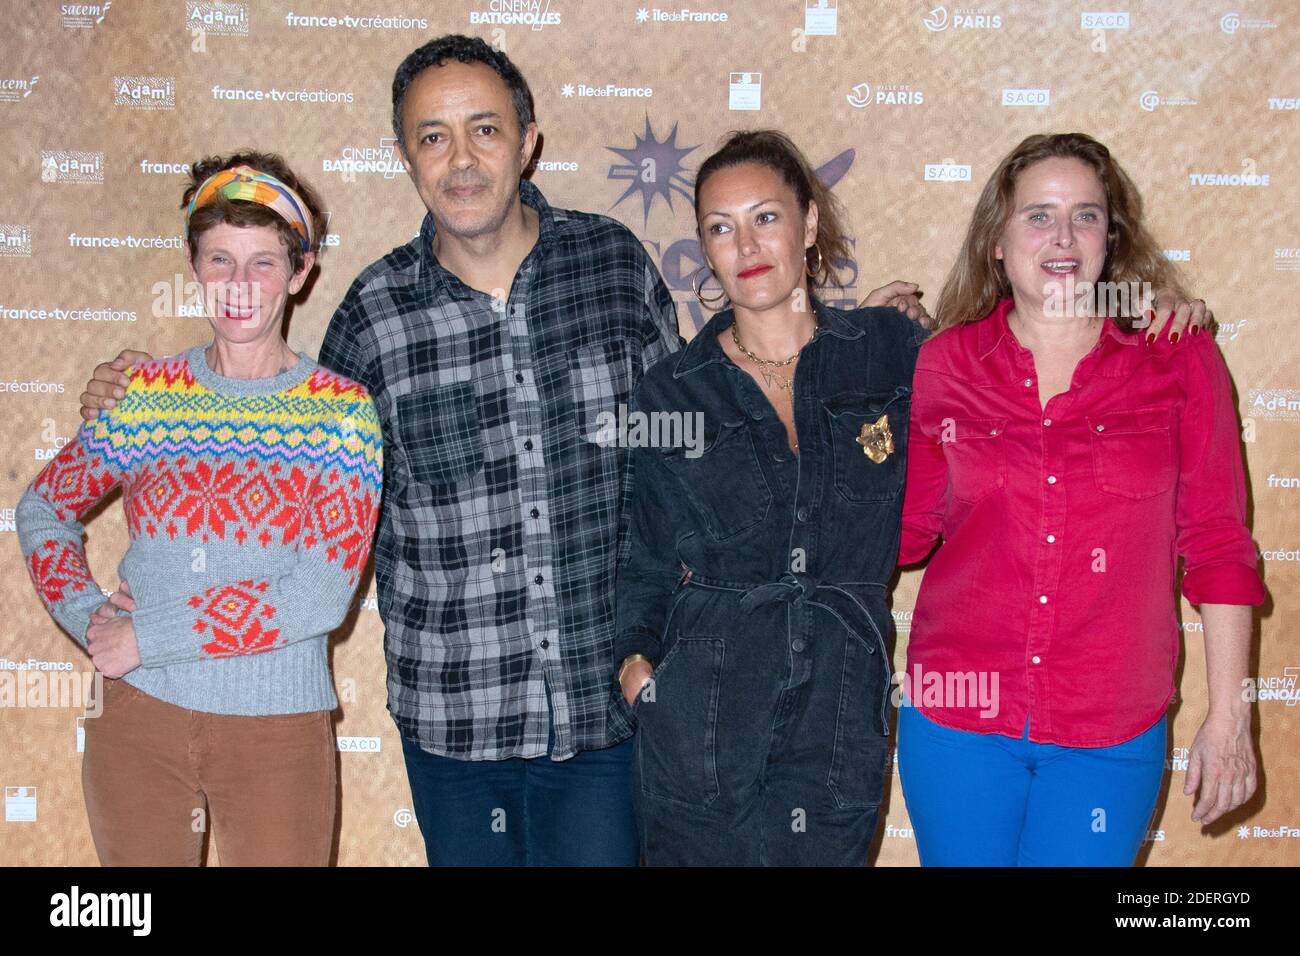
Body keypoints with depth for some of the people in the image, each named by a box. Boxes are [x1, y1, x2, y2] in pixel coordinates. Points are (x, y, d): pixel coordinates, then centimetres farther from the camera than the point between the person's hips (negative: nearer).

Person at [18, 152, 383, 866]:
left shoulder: (342, 411, -6)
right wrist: (87, 614, -3)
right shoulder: (145, 394, 2)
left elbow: (324, 595, -15)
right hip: (137, 715, 3)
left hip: (277, 727, -2)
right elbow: (43, 506, 15)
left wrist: (146, 636, -14)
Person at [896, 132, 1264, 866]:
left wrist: (1229, 718, -1)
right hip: (958, 719, 1)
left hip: (1111, 735, -1)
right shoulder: (944, 365, 0)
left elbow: (1217, 544, 0)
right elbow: (904, 534, 4)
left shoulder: (1179, 361, -2)